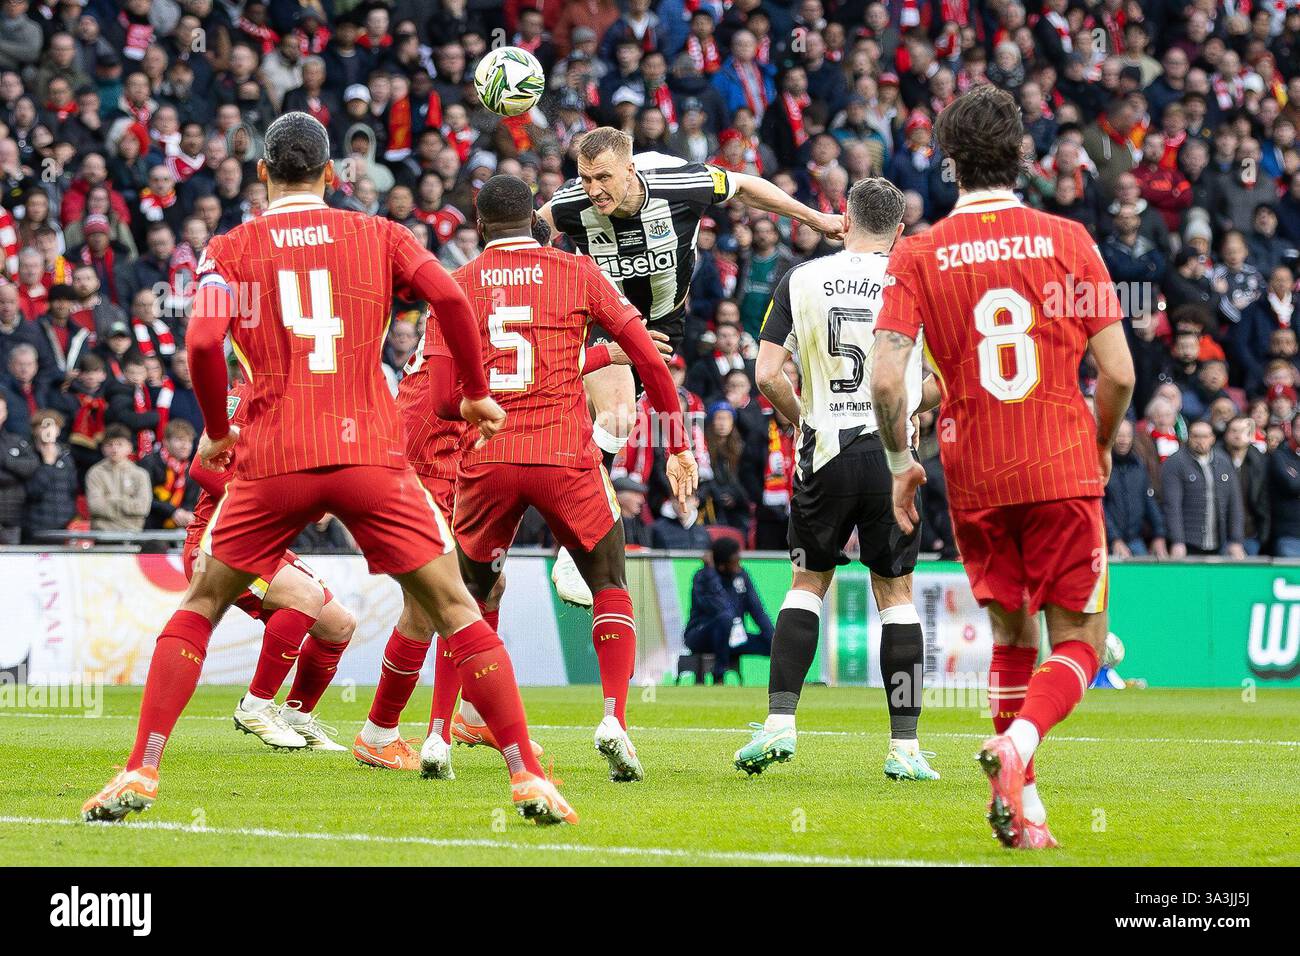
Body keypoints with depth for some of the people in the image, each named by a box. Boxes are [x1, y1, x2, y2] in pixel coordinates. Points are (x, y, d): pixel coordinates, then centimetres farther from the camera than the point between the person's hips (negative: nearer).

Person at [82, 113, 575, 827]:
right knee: (454, 609, 6)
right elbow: (448, 295, -4)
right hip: (370, 451, 0)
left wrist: (216, 431, 9)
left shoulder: (231, 248, 8)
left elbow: (204, 342, -6)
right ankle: (527, 776, -2)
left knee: (199, 607, 15)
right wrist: (476, 393, 7)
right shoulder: (379, 236, 11)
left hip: (271, 459, 0)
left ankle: (140, 773, 5)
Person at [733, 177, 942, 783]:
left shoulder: (800, 280, 2)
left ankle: (779, 723, 3)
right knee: (896, 593, 8)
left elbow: (768, 376, -2)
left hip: (824, 455, 1)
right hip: (890, 455, 0)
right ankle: (904, 749, 6)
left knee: (808, 583, 15)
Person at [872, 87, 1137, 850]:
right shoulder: (1068, 241, -2)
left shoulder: (918, 256, -2)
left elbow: (886, 380, -11)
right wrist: (1101, 447, 14)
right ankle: (1019, 742, -24)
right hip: (1063, 472, -2)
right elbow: (1119, 373, -4)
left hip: (974, 479, 2)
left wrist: (901, 461, 6)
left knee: (1011, 635, 18)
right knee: (1079, 644, 4)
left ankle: (1022, 802, 12)